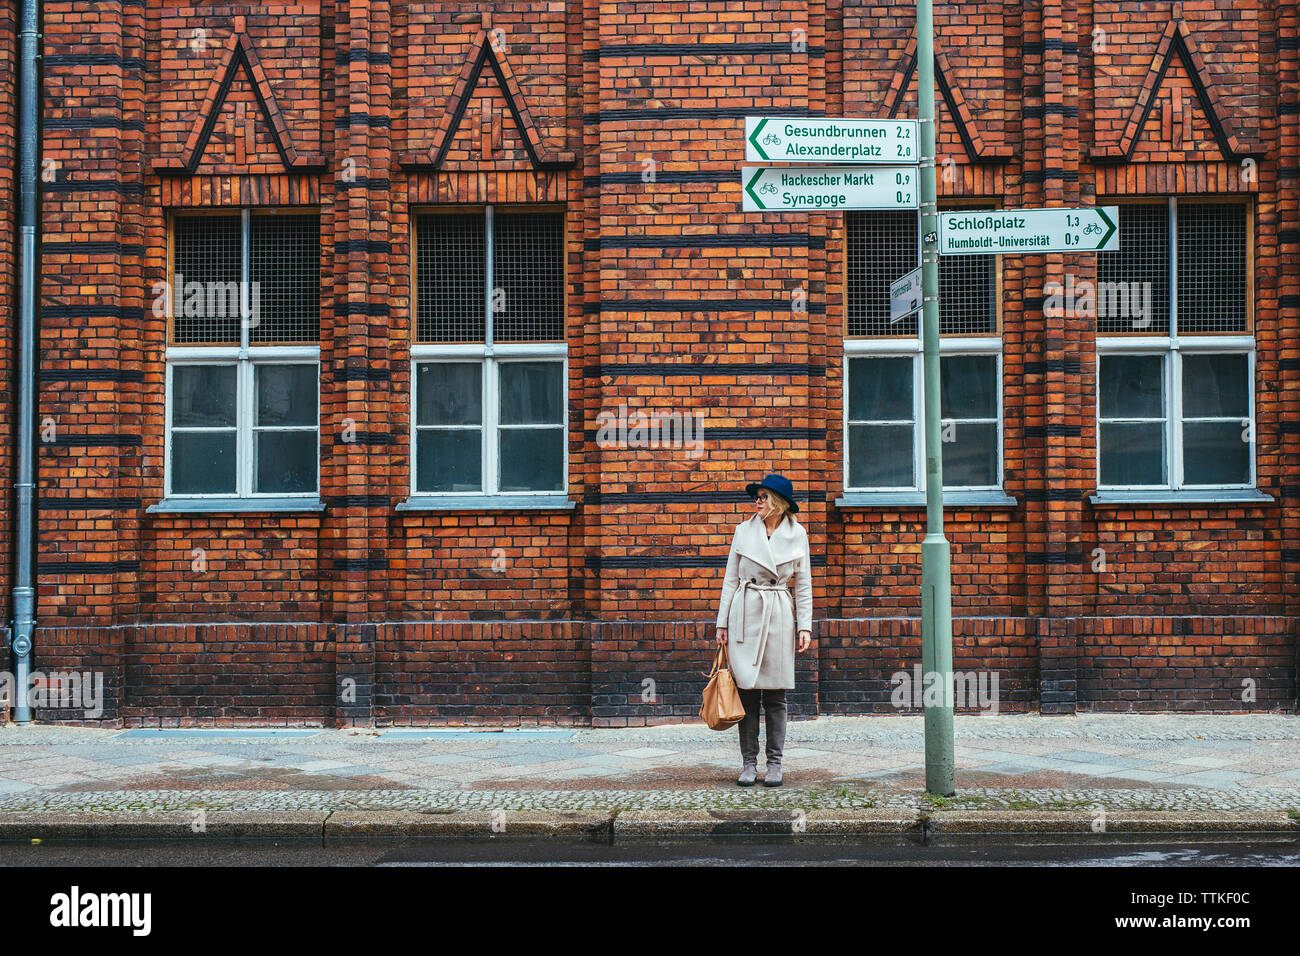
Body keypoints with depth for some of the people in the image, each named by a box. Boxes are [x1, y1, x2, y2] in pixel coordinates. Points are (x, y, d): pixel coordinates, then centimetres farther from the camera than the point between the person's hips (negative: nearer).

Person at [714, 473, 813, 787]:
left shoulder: (797, 534, 4)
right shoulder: (744, 531, 4)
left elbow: (803, 585, 7)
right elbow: (730, 579, 8)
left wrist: (805, 626, 1)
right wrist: (722, 622, 5)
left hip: (779, 617, 0)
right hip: (744, 615, 0)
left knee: (775, 694, 1)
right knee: (747, 690, 1)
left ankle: (774, 764, 9)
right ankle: (749, 763, 8)